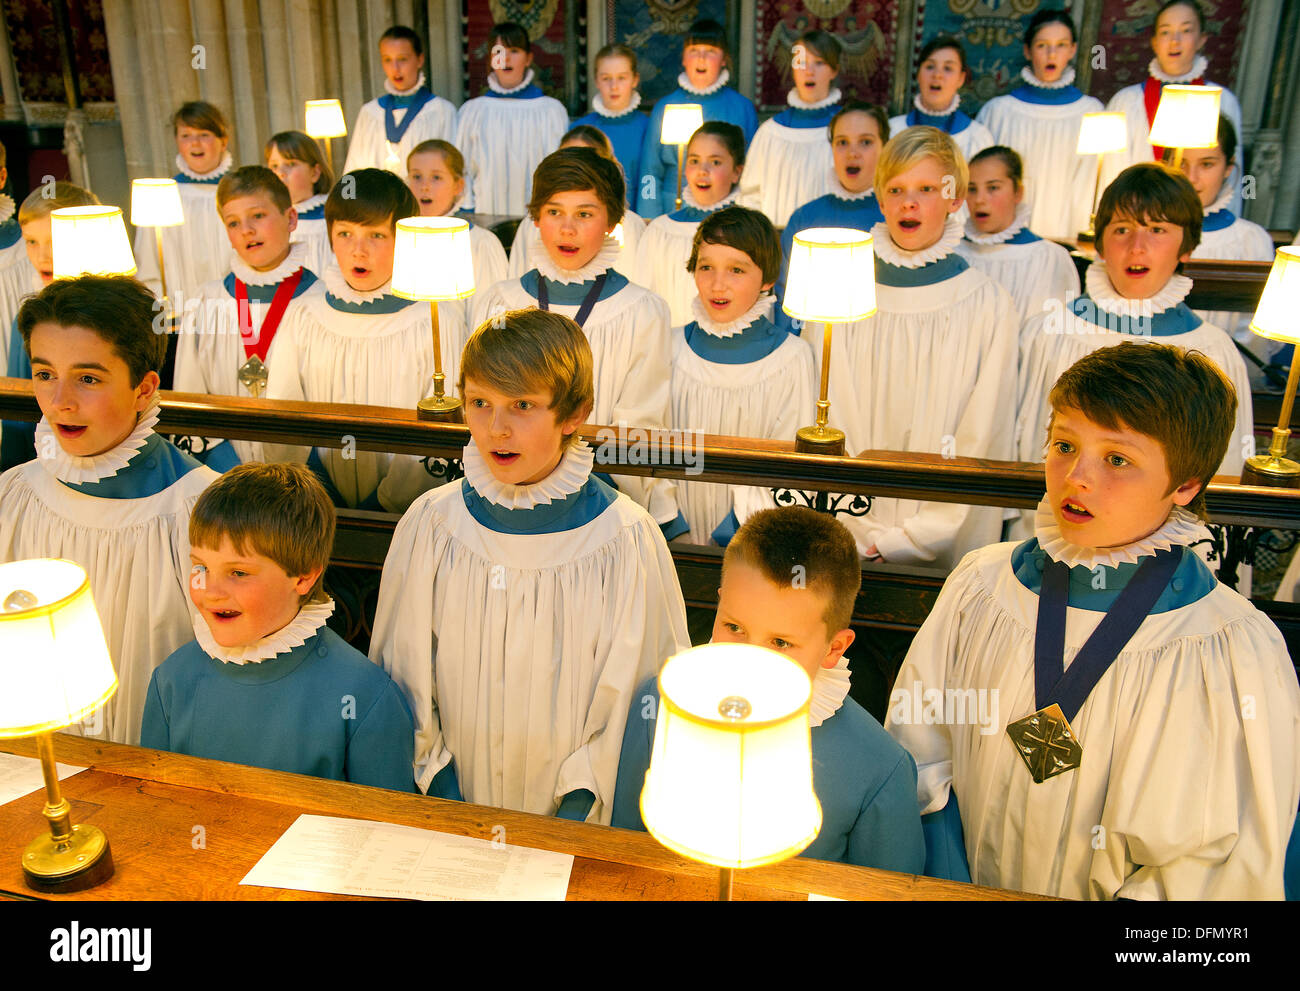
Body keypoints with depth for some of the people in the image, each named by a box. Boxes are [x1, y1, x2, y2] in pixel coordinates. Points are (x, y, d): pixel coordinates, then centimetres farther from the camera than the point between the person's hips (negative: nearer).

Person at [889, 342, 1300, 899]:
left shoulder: (1238, 655, -12)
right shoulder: (982, 585, -4)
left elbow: (1230, 865, -8)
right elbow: (921, 756, 2)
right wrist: (944, 881, -7)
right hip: (964, 885, 3)